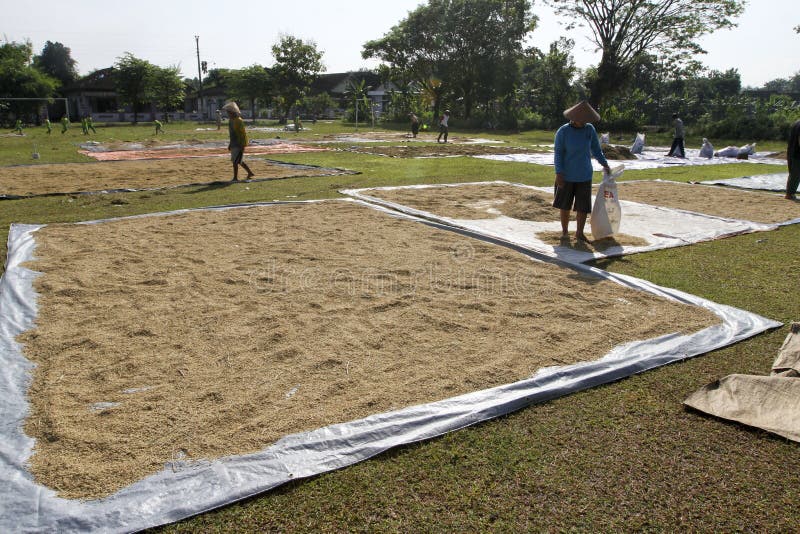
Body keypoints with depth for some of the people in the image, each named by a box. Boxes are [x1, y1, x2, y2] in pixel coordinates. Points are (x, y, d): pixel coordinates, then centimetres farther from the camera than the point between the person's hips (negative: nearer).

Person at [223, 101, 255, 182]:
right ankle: (250, 173, 26)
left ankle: (235, 178, 2)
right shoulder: (231, 120, 11)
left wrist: (242, 145, -22)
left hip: (239, 145, -9)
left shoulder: (239, 121, -17)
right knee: (239, 161, 16)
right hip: (234, 144, 10)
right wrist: (230, 144, 21)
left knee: (235, 161, -7)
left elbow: (243, 133, -19)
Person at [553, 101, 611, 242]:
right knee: (565, 205, 9)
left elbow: (596, 149, 9)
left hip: (584, 176, 2)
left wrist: (605, 164, 2)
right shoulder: (563, 131, -11)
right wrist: (559, 173, -16)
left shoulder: (590, 129, -2)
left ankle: (580, 233, 14)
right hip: (567, 176, -2)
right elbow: (559, 153, -10)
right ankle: (564, 231, 25)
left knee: (583, 206, 1)